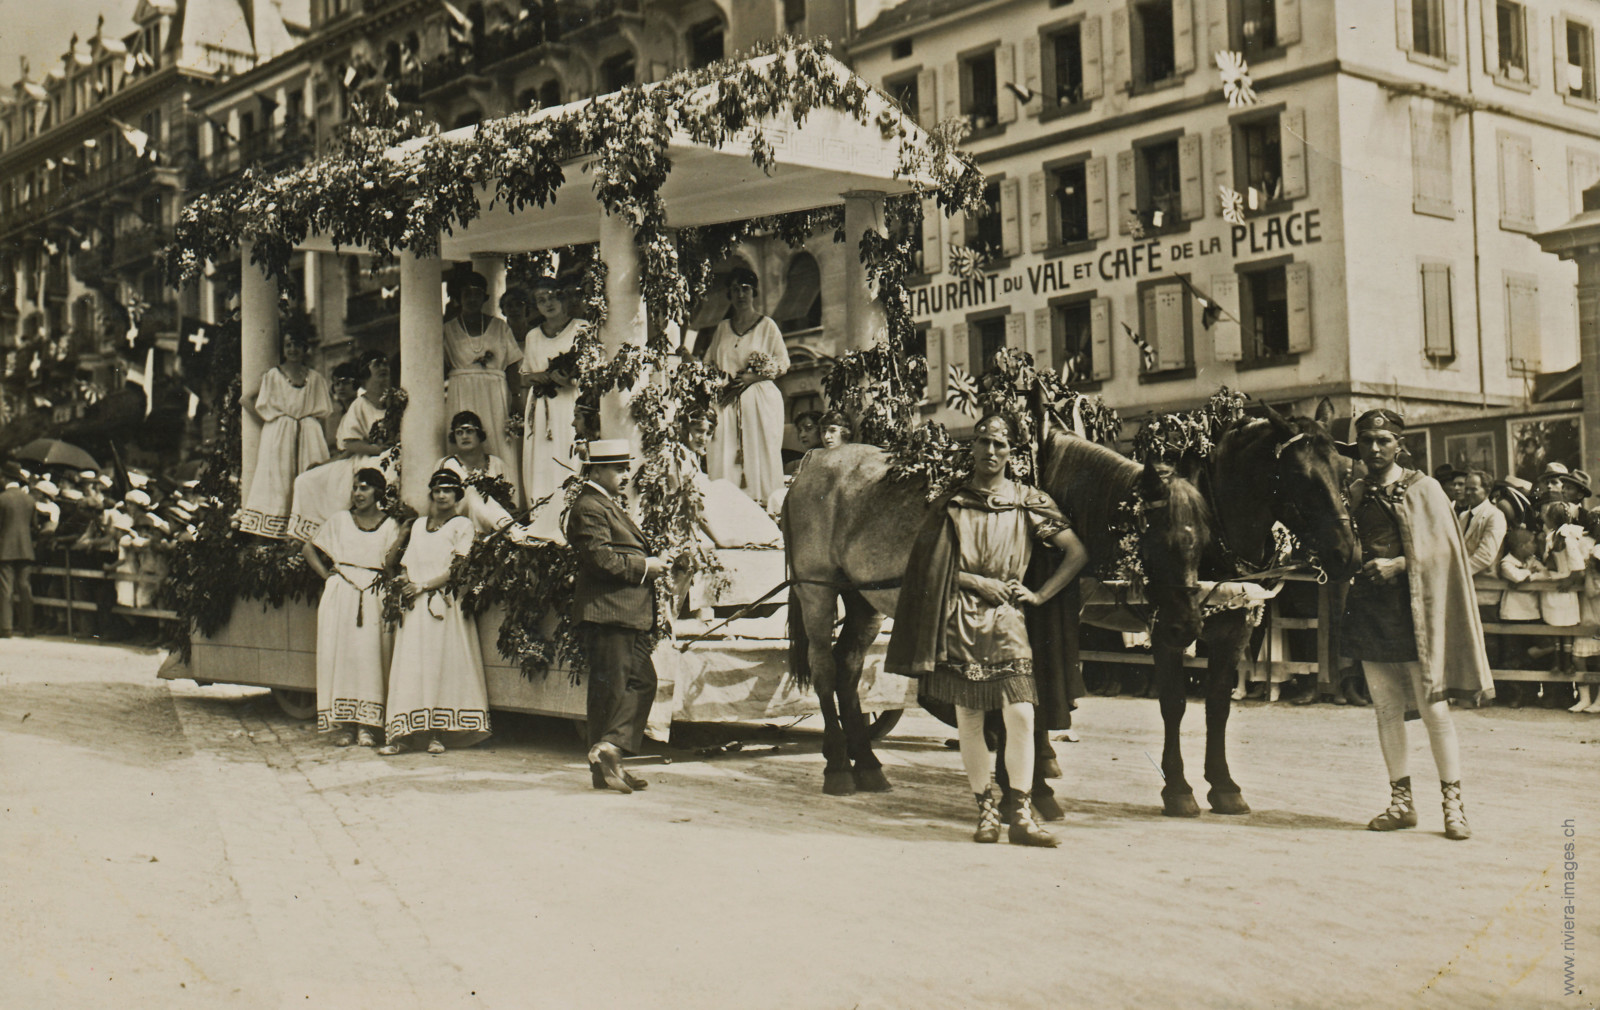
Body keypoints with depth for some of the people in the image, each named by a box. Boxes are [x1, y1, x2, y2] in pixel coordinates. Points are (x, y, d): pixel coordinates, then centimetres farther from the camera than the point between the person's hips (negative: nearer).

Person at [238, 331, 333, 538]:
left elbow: (320, 412, 9)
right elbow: (247, 400, 4)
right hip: (279, 435, -1)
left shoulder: (315, 378, 11)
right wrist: (267, 421, -2)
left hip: (308, 435, 1)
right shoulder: (273, 376, 7)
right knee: (278, 481, -6)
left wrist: (326, 441, 0)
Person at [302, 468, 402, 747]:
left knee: (370, 656, -8)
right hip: (340, 594, 1)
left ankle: (367, 725, -5)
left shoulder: (390, 526, 9)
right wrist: (325, 573, 7)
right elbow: (309, 549, 17)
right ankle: (343, 724, -2)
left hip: (373, 597, -1)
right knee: (339, 653, -5)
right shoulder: (339, 520, 12)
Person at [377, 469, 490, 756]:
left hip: (446, 603, -4)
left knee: (444, 665, -5)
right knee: (410, 665, -2)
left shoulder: (462, 525, 3)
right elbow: (407, 564, 17)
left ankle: (438, 734, -3)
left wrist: (424, 586, -11)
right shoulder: (419, 525, 18)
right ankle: (402, 734, -4)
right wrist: (405, 585, -4)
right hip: (416, 605, 4)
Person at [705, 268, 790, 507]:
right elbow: (709, 363, 20)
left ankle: (763, 503, -7)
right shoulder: (722, 328, 18)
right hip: (727, 401, 3)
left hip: (760, 399, -3)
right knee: (724, 455, -5)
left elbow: (783, 364, 1)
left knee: (759, 454, -9)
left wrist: (752, 377, -12)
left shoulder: (767, 325, 6)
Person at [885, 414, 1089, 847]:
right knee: (968, 717, 2)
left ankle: (1022, 815, -5)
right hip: (959, 618, 1)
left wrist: (1039, 595, 2)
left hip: (1006, 618, -1)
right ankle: (986, 810, 13)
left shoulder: (1028, 502, 7)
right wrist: (977, 581, -7)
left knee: (1020, 715, -11)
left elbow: (1077, 553, 8)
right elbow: (928, 563, 3)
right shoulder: (951, 502, 8)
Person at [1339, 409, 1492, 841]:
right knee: (1386, 710, 7)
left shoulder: (1423, 489, -2)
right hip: (1367, 607, 4)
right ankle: (1401, 801, 16)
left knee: (1433, 710, -4)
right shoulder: (1355, 493, 10)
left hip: (1411, 608, -4)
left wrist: (1399, 565, -16)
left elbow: (1443, 549, -6)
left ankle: (1453, 804, 5)